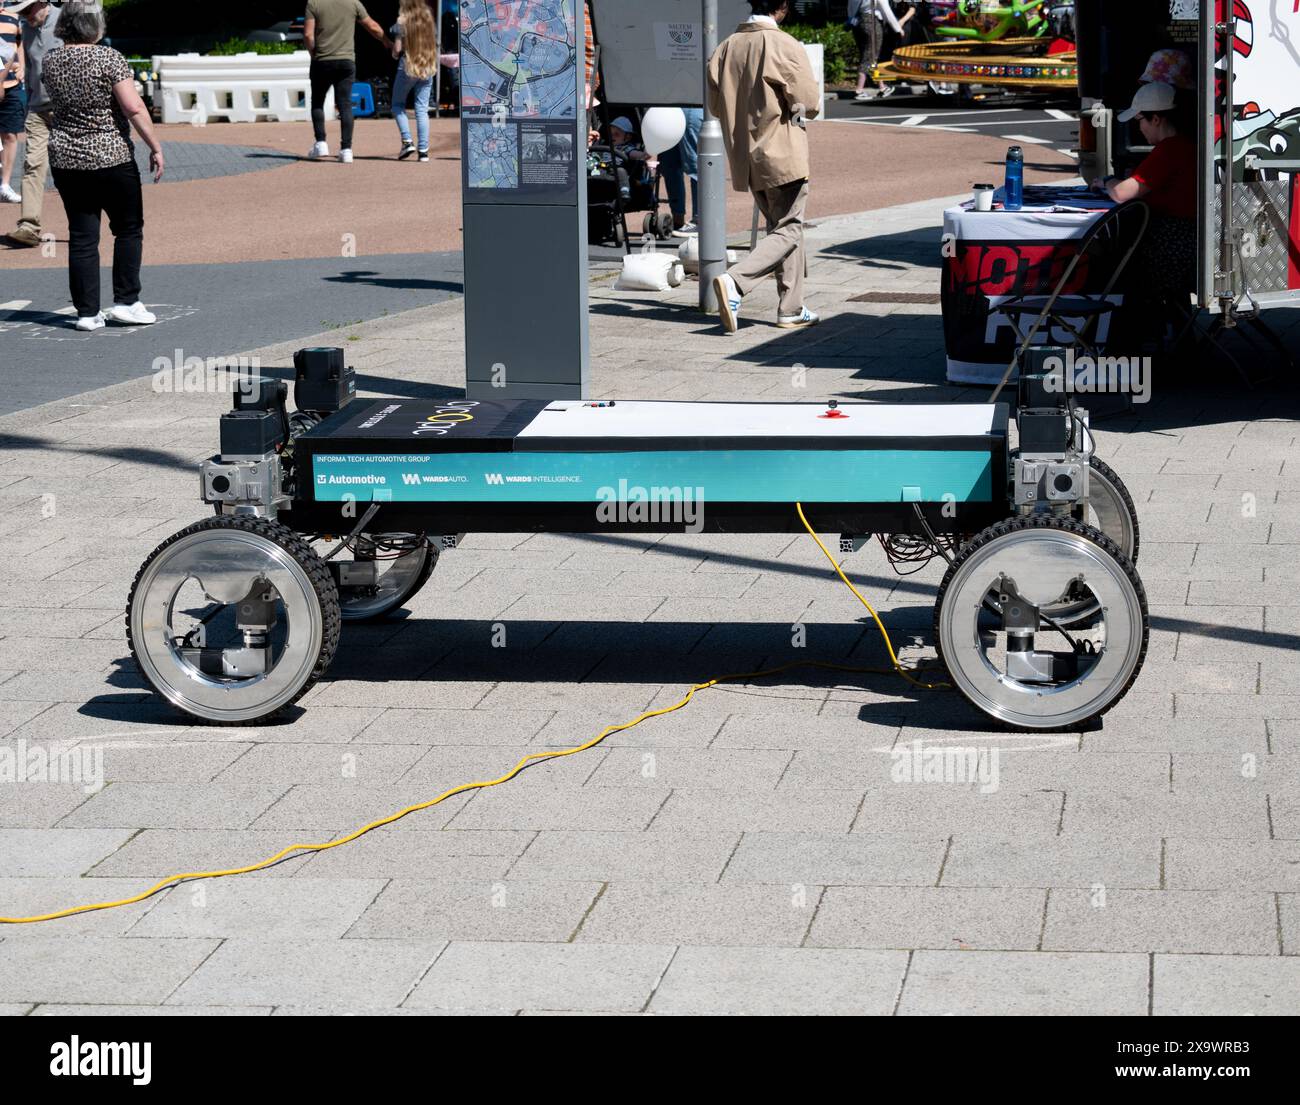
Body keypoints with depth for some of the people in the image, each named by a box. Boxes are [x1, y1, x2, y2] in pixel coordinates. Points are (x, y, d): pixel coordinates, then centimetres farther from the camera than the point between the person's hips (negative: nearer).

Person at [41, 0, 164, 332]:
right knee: (129, 229, 11)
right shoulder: (109, 59, -13)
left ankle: (87, 312, 6)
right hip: (111, 157, -5)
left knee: (82, 236, 7)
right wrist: (155, 147, -12)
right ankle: (125, 302, 8)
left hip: (64, 159, 5)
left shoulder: (50, 61, 3)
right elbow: (134, 108, -17)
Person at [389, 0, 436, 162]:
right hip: (427, 69, 4)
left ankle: (407, 141, -3)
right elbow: (435, 46, 8)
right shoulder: (430, 23, 5)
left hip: (407, 67, -4)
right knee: (422, 109, 5)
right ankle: (423, 150, -1)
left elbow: (397, 49, -9)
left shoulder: (402, 23, -8)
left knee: (398, 105, 13)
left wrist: (394, 54, 11)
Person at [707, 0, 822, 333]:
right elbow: (809, 104, -13)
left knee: (779, 226, 17)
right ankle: (735, 282, -22)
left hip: (745, 156, 7)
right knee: (788, 232, -2)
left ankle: (791, 309, 16)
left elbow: (716, 106, 8)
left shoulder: (726, 48, 3)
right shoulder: (786, 47, -15)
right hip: (782, 154, -7)